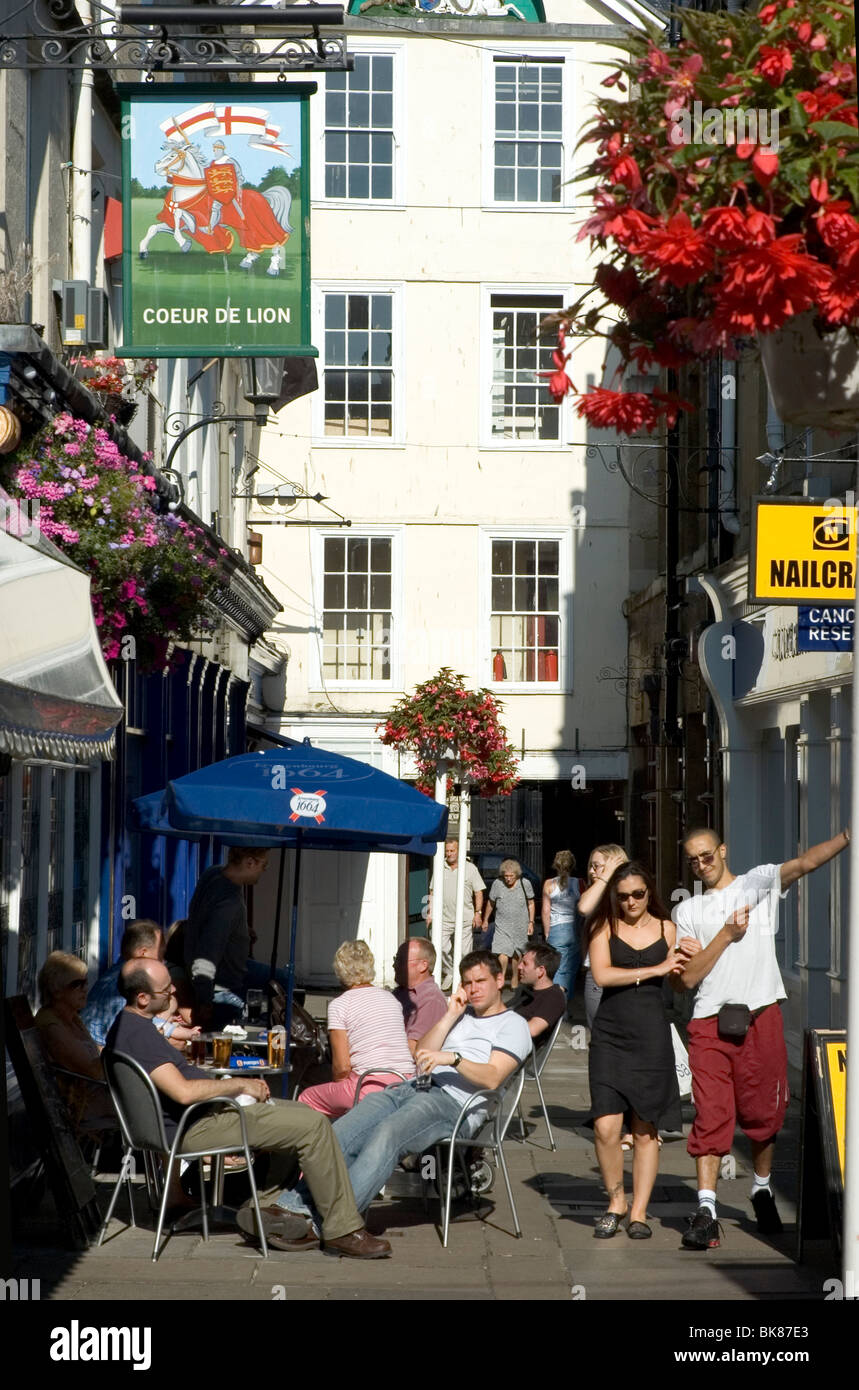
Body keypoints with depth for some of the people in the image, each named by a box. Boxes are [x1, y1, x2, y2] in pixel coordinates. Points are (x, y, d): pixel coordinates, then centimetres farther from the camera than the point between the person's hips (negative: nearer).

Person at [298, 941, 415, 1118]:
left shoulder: (339, 1005, -2)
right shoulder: (392, 999, 15)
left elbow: (342, 1067, -5)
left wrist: (337, 1083, 17)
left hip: (371, 1087, -7)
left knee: (307, 1099, 13)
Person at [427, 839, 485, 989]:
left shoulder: (470, 868, 3)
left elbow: (479, 892, 4)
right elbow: (433, 892, 15)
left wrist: (478, 913, -4)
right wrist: (430, 912, 8)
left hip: (464, 919, -2)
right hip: (444, 918, 2)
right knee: (441, 947, -7)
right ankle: (449, 973, 13)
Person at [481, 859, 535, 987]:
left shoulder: (525, 884, -5)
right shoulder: (497, 884, -6)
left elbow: (531, 904, 7)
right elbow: (490, 903, 8)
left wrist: (531, 922, 3)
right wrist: (485, 920, 16)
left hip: (520, 926, 1)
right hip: (502, 926, -1)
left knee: (517, 955, 9)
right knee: (503, 955, -14)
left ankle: (514, 981, 25)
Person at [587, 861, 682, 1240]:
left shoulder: (665, 928, 10)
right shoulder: (605, 926, 4)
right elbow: (602, 975, -10)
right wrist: (654, 970, -11)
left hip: (651, 1035, 1)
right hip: (610, 1034, -1)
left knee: (646, 1129, 2)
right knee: (606, 1127, -10)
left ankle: (638, 1211, 12)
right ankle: (616, 1200, 11)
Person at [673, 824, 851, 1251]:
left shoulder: (757, 883, 7)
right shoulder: (687, 912, 14)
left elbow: (803, 863, -10)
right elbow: (688, 977, 4)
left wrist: (847, 836, -26)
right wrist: (726, 935, -5)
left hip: (760, 1016, -1)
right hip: (709, 1022, 1)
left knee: (762, 1112, 8)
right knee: (710, 1115, -6)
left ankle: (762, 1191, 30)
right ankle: (706, 1211, -9)